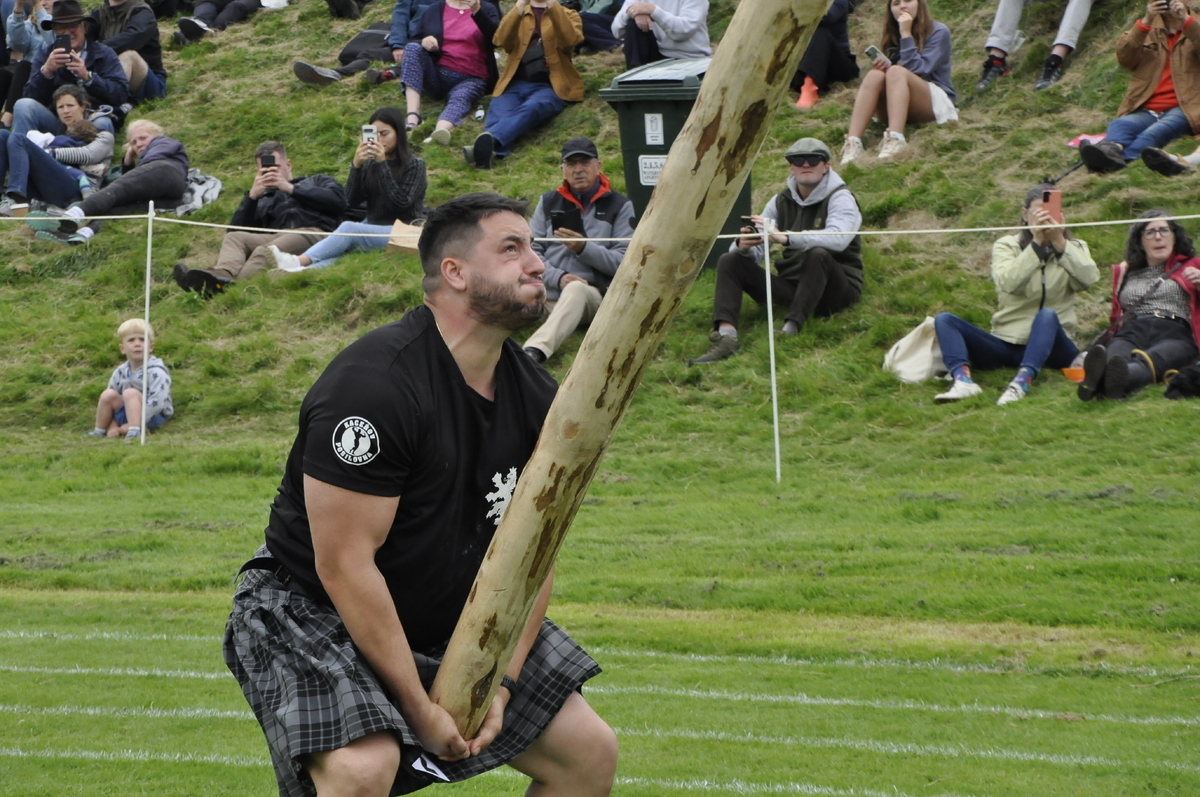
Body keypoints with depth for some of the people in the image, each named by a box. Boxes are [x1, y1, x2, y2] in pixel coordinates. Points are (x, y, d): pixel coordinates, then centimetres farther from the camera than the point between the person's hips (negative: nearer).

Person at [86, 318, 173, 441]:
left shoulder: (156, 372, -16)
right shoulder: (120, 372, 4)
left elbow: (157, 403, -25)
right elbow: (109, 403, 8)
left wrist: (132, 425, -25)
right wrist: (113, 426, -8)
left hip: (154, 417, -6)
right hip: (126, 414, 6)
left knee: (130, 393, -27)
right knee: (108, 394, -13)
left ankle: (134, 431, -39)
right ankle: (99, 432, 0)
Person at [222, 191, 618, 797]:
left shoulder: (535, 398, -1)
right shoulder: (373, 384, -25)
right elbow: (344, 564, -26)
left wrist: (502, 683, -7)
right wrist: (419, 707, -23)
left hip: (456, 621, 8)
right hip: (314, 612, -8)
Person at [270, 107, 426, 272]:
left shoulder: (414, 165, 1)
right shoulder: (369, 164, 13)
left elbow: (401, 202, -12)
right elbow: (352, 201, 3)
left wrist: (383, 164, -16)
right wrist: (356, 165, -11)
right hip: (374, 229, 4)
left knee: (348, 229, -30)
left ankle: (299, 262, -47)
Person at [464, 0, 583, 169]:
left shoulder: (568, 15, 20)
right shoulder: (517, 15, 25)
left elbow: (570, 40, -6)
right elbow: (501, 41, 0)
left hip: (549, 86, -3)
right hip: (515, 84, 3)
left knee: (530, 109, -36)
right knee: (499, 115, -31)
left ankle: (490, 141, -63)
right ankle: (486, 148, -62)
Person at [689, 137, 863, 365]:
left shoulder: (840, 198, -8)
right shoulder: (782, 201, 9)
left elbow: (837, 239, -30)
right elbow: (755, 251, 4)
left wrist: (785, 238, -42)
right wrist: (743, 245, -23)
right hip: (792, 284, 5)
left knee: (818, 255, -37)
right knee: (730, 261, -10)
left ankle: (791, 329, -42)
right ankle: (726, 335, -33)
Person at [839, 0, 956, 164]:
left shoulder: (938, 32, -1)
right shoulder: (890, 36, 14)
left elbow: (919, 70, -14)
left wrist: (906, 34, -16)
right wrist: (883, 65, -13)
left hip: (935, 103, -4)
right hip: (894, 105, 4)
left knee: (896, 71, -31)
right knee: (875, 75, -26)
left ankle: (895, 140, -55)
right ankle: (853, 143, -45)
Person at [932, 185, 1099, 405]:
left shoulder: (1074, 249, 8)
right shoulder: (1006, 246, 5)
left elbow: (1089, 279, -16)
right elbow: (1008, 283, -18)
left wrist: (1059, 243, -27)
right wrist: (1037, 242, -26)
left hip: (1050, 346, -1)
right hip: (1007, 345, 1)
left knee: (1047, 315, -34)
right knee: (944, 319, -17)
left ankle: (1022, 382, -56)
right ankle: (963, 380, -46)